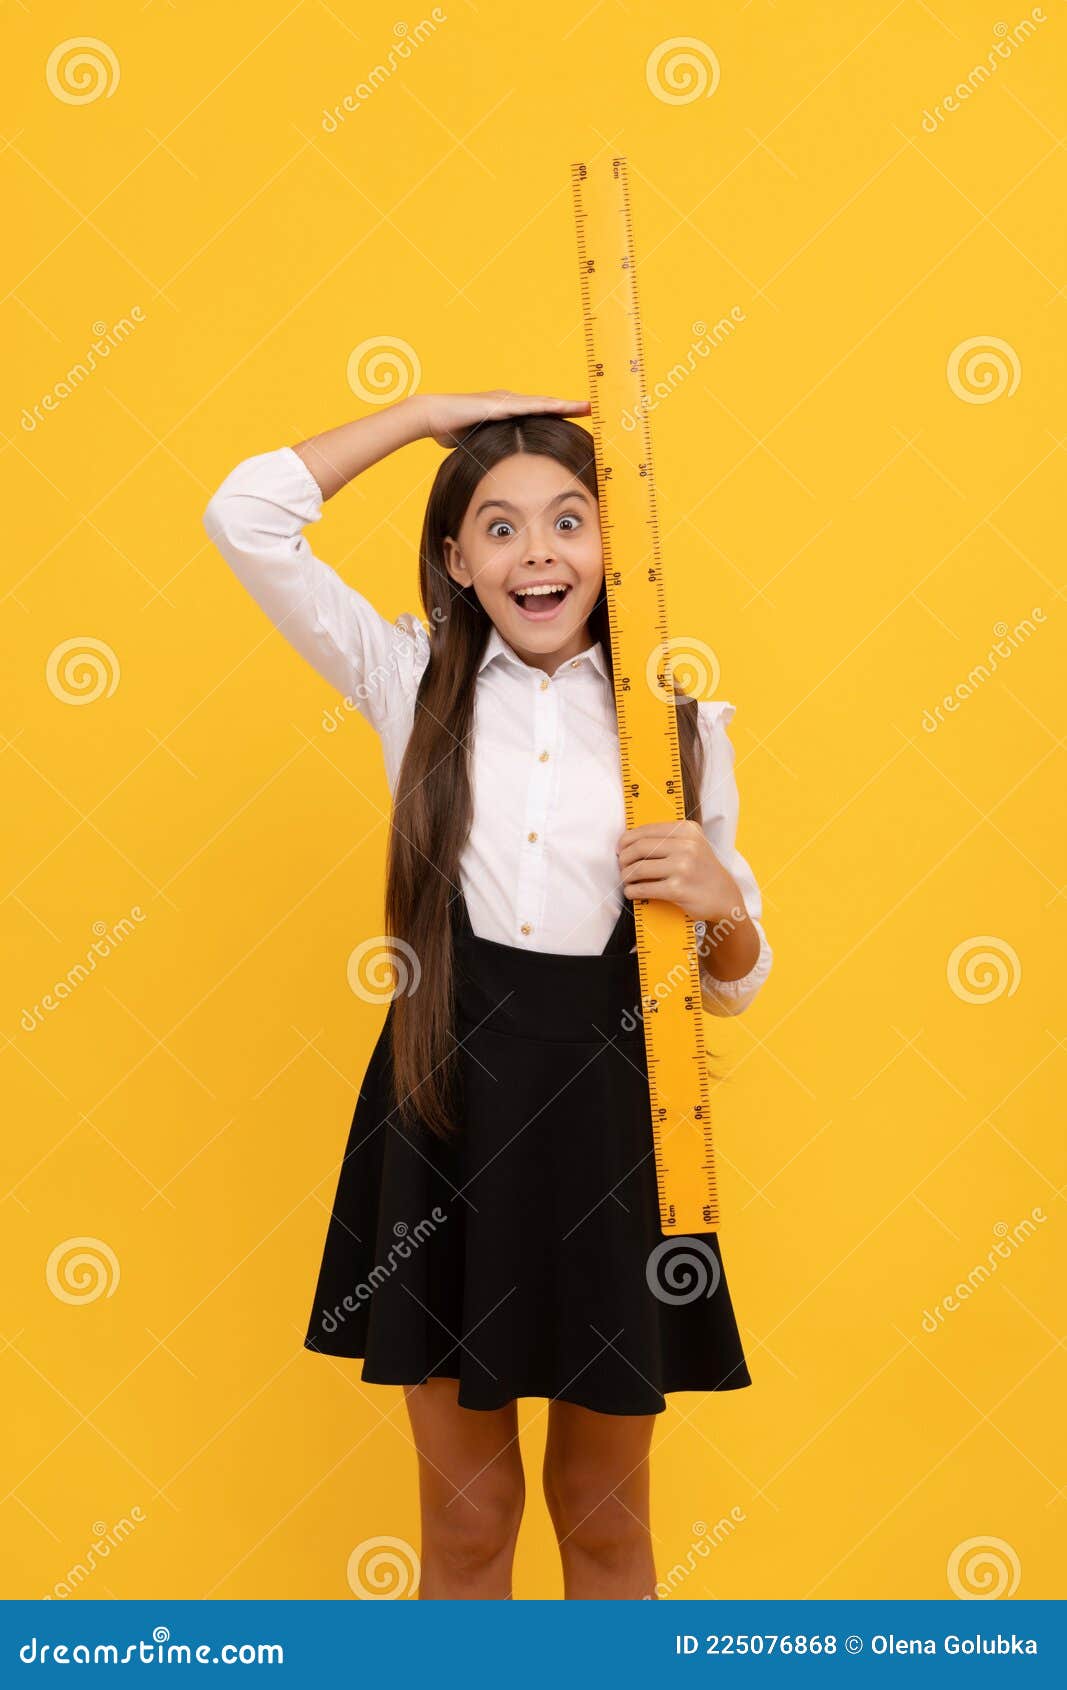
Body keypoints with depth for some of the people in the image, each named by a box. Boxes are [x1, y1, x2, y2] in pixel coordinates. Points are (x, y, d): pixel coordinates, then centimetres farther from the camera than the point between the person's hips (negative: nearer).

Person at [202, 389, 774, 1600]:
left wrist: (719, 902, -16)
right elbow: (246, 516, -5)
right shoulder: (414, 681, 3)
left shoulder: (677, 719, 3)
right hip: (443, 1105, 0)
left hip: (608, 1115, 0)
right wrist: (426, 410, -1)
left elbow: (735, 982, 7)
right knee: (467, 1517, 13)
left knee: (603, 1517, 16)